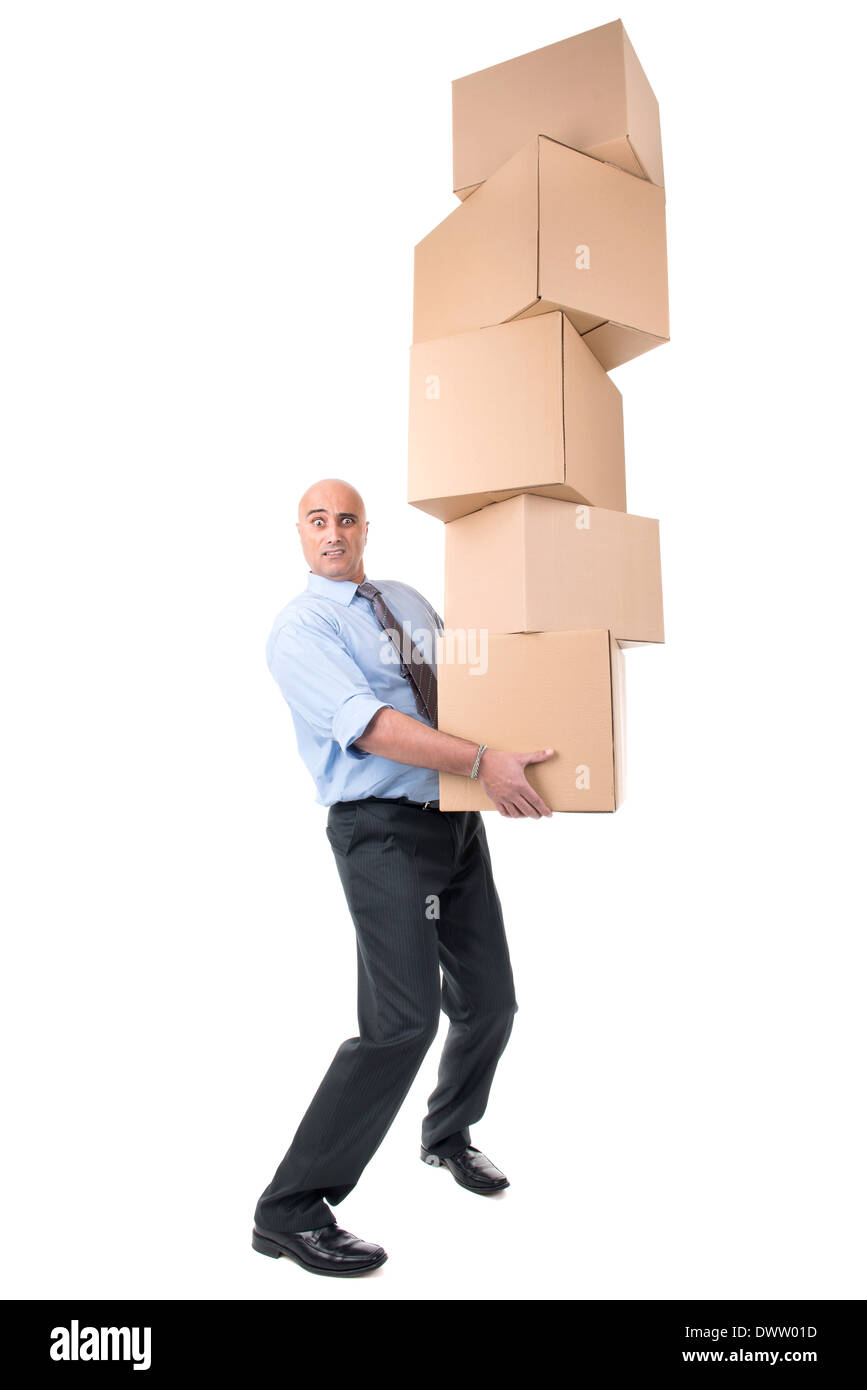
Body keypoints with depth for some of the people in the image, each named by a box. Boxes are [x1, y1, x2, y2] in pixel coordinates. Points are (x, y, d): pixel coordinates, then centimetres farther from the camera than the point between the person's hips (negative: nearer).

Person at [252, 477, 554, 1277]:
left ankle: (448, 1135, 42)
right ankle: (291, 1210, -1)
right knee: (404, 1019, -16)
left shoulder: (411, 602, 16)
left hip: (458, 821, 7)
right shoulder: (301, 629, -7)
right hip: (383, 830, -7)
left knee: (489, 1001, 14)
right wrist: (483, 761, -28)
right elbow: (369, 725, -21)